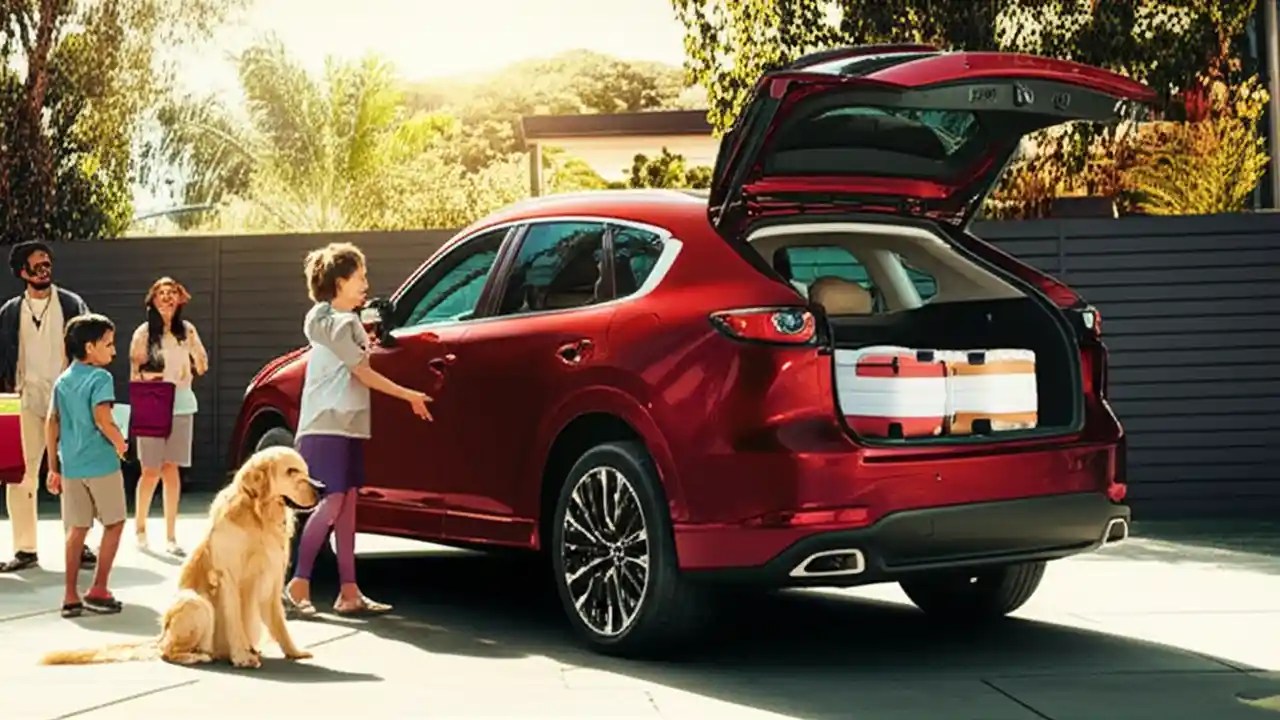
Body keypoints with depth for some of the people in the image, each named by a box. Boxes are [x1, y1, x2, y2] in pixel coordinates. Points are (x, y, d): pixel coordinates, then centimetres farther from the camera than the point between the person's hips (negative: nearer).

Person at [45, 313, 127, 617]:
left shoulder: (62, 381, 10)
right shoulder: (100, 378, -11)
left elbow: (52, 424, 9)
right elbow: (103, 420, -22)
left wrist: (54, 468, 13)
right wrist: (120, 443, -4)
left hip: (71, 465, 6)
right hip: (101, 464, -6)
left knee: (77, 529, 11)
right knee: (114, 523, 9)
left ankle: (71, 596, 10)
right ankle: (98, 590, 8)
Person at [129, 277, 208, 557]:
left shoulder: (187, 331, 6)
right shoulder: (144, 333, -1)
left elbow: (202, 367, 9)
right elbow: (135, 374, 1)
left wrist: (194, 347, -8)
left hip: (181, 406, 2)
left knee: (171, 468, 2)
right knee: (151, 471, 0)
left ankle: (171, 536, 5)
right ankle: (140, 527, 21)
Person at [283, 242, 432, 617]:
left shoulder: (347, 321, 19)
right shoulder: (333, 322, -11)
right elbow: (365, 374, -13)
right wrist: (409, 395, -8)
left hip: (348, 425, 9)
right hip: (327, 425, -9)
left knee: (346, 503, 4)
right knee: (332, 501, -13)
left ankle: (348, 592, 4)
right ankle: (298, 585, -7)